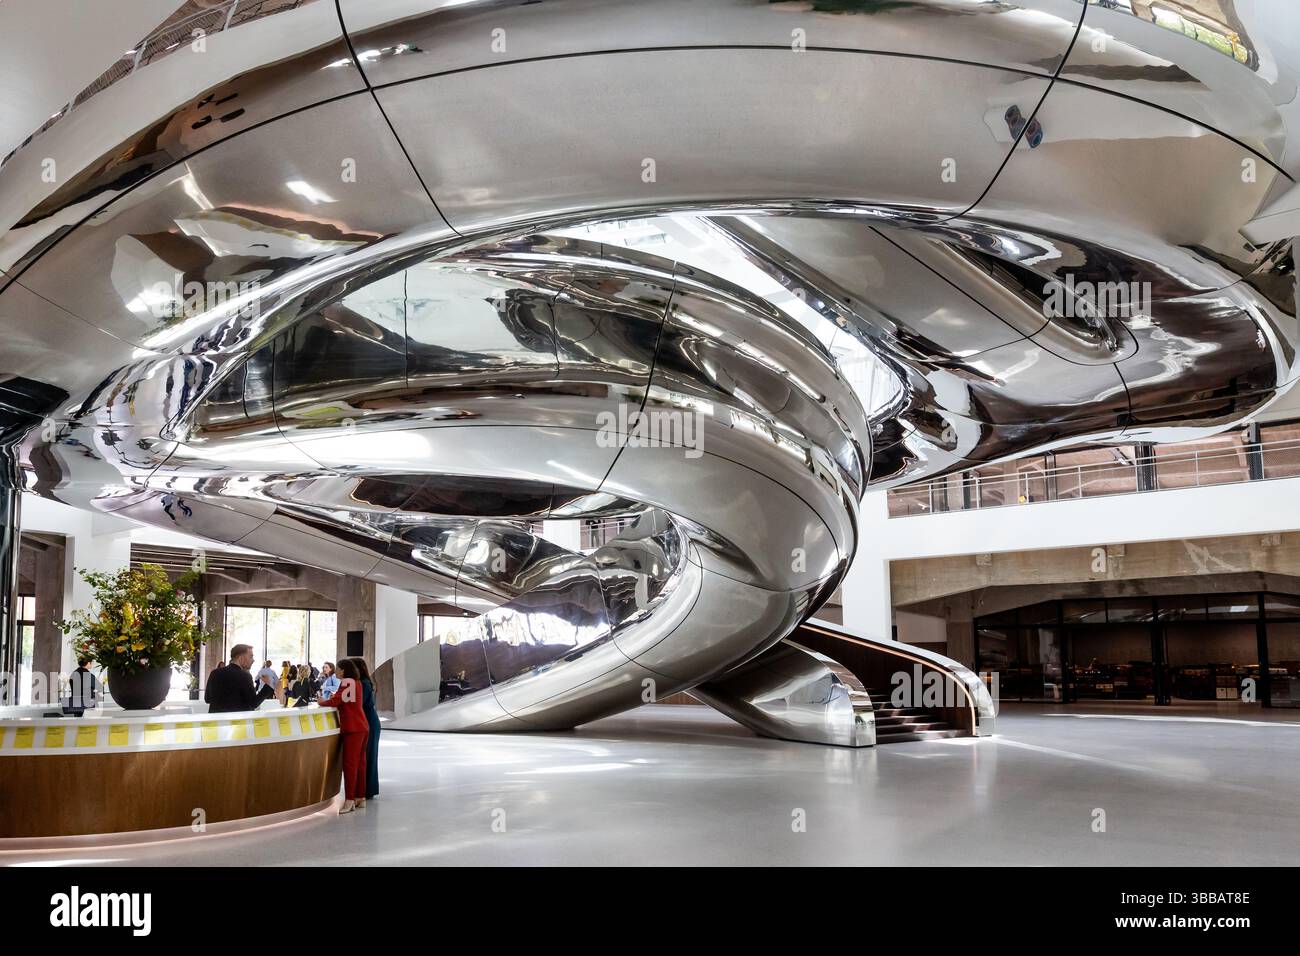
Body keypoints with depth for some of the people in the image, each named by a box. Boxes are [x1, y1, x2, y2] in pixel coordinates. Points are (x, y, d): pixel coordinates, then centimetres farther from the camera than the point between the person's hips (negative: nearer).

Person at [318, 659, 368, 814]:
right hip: (362, 727, 9)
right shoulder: (357, 682, 16)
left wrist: (322, 702, 1)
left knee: (350, 764, -10)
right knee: (360, 763, 11)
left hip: (353, 729, -9)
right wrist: (335, 697, 10)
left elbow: (335, 701, -16)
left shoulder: (346, 682, -12)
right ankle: (360, 798, 15)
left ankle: (349, 800, -12)